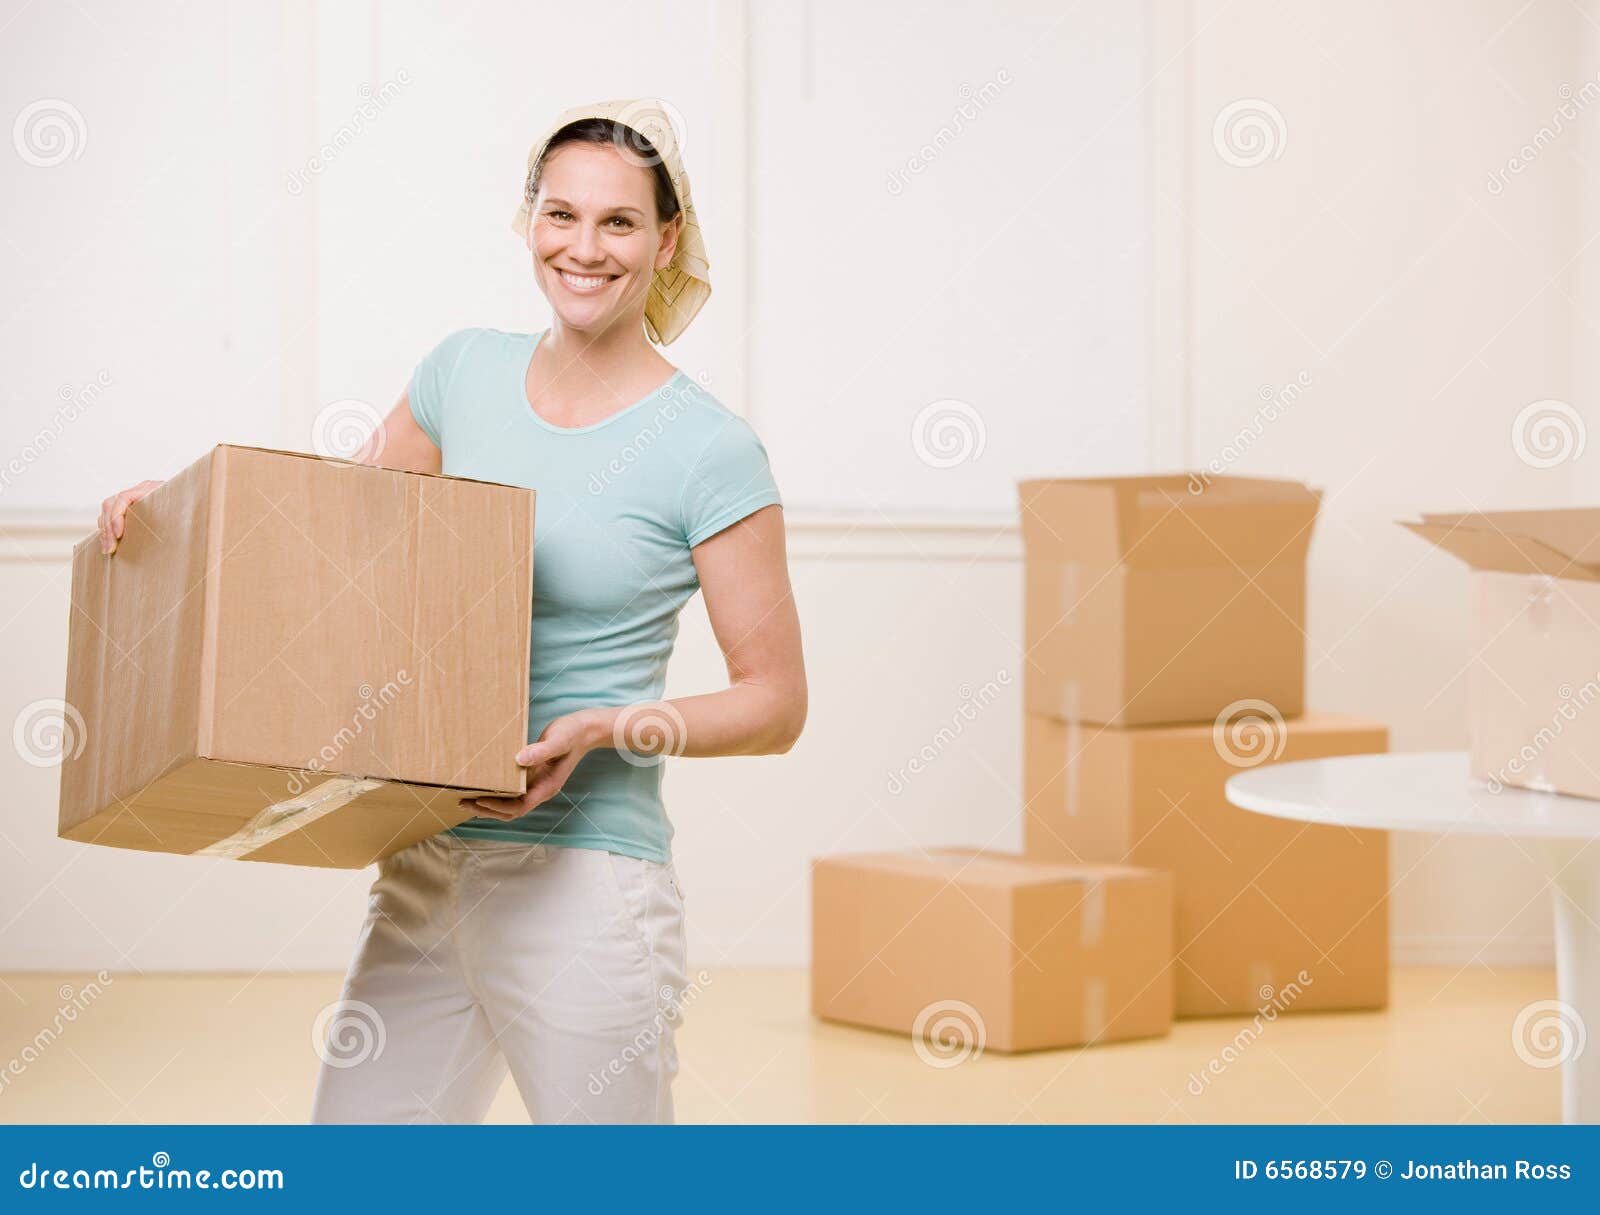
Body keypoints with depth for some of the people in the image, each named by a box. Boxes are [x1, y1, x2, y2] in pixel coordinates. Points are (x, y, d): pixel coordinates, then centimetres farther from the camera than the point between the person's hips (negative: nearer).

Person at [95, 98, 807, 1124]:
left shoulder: (710, 450, -8)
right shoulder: (466, 373, 7)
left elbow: (776, 702, -5)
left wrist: (599, 731, -18)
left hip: (583, 880, -5)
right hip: (428, 871, 6)